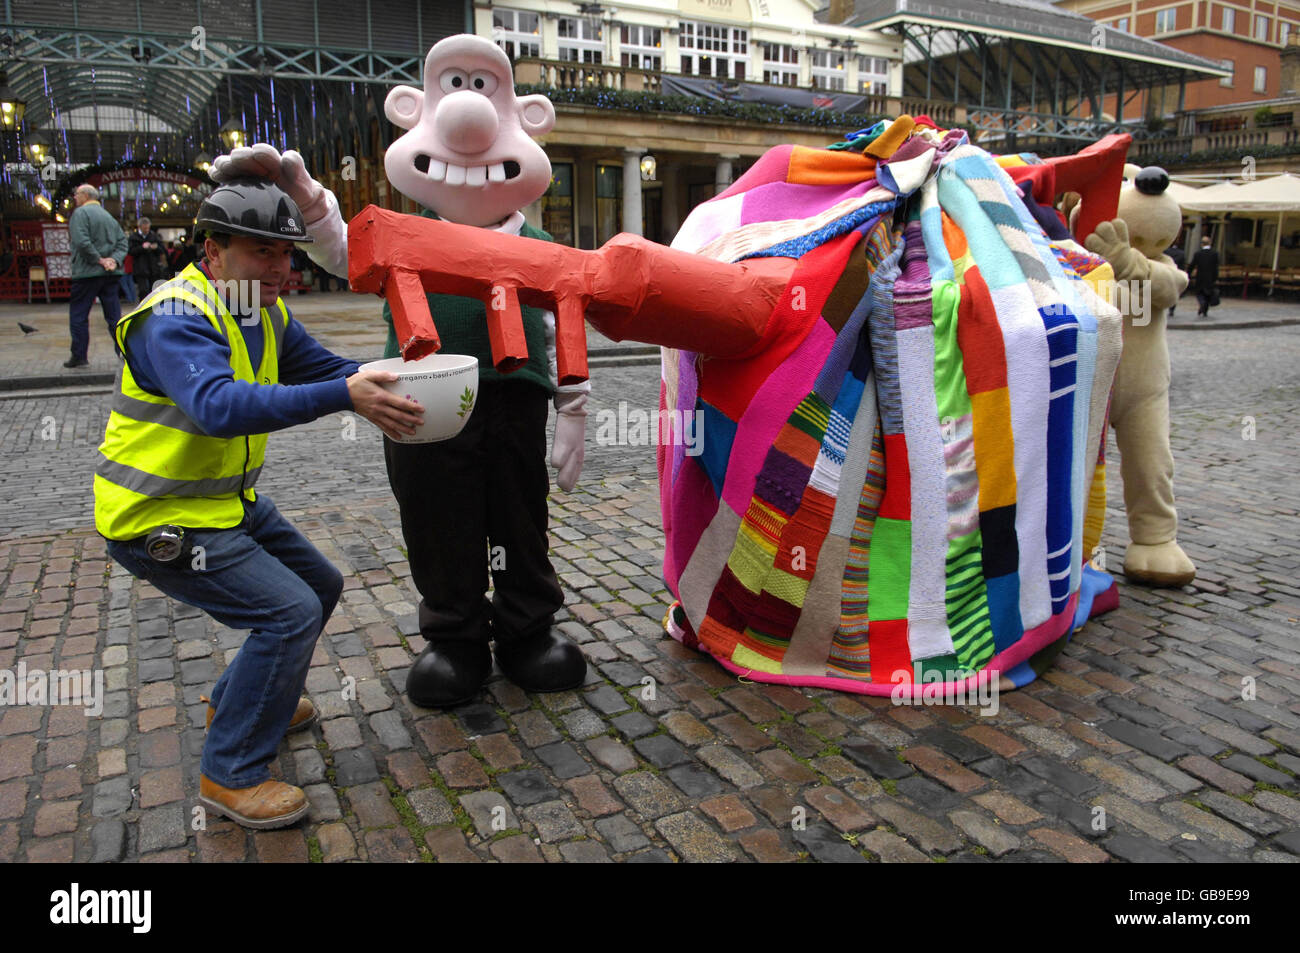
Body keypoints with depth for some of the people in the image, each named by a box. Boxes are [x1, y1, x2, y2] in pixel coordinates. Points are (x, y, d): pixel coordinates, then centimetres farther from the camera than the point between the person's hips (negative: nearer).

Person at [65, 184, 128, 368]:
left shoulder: (80, 213, -5)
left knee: (78, 315, 3)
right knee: (114, 316, 6)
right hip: (110, 274, 6)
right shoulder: (109, 217, 16)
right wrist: (114, 260, -4)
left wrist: (99, 260, -14)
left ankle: (79, 356, 4)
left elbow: (81, 241, -19)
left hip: (87, 272, -6)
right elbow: (122, 242, 10)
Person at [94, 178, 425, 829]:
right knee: (290, 612, -18)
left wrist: (385, 386, -17)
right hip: (160, 520, -9)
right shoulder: (177, 318, -24)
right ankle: (231, 776, -1)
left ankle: (238, 700, 38)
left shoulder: (264, 314, 5)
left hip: (230, 502, 9)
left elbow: (325, 368, 4)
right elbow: (220, 406, -42)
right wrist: (345, 396, -50)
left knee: (320, 587, 17)